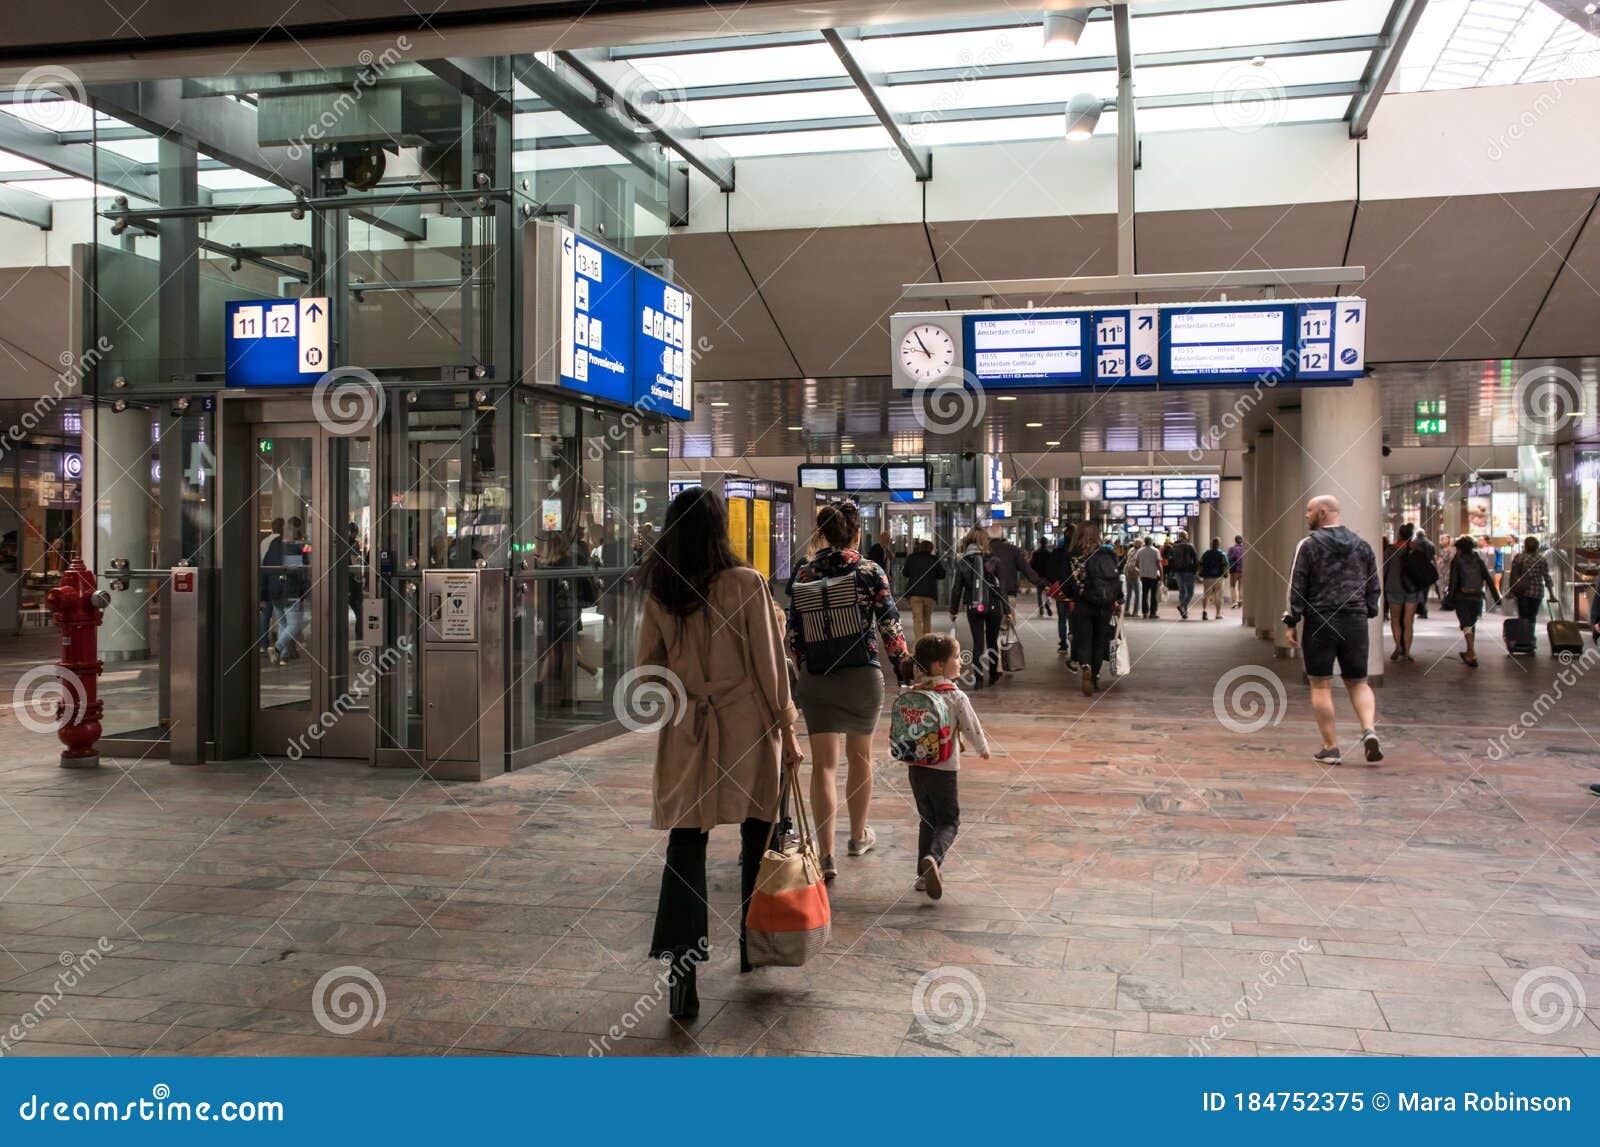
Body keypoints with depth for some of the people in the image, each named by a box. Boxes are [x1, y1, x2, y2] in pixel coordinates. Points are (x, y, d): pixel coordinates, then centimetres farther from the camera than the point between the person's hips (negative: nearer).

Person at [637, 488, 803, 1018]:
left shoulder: (659, 593, 0)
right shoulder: (747, 583, -11)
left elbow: (647, 668, 8)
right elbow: (770, 664, -8)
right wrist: (787, 731, 0)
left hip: (685, 732, 2)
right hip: (748, 727, -2)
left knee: (686, 845, 3)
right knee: (756, 839, 15)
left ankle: (682, 971, -6)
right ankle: (752, 948, 30)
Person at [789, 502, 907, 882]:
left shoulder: (803, 576, 3)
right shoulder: (869, 571, -6)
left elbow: (794, 635, 7)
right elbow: (889, 625, -8)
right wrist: (904, 667, 2)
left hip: (816, 680, 1)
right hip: (863, 676, -1)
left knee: (823, 765, 2)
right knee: (860, 756, 18)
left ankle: (826, 854, -6)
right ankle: (859, 836, 34)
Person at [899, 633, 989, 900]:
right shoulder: (956, 697, -12)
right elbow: (971, 727, -4)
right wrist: (983, 749, 15)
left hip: (915, 767, 5)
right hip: (944, 769, -5)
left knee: (927, 818, 19)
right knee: (949, 821, 7)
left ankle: (924, 874, 18)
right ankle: (932, 858, -20)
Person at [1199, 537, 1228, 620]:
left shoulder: (1206, 554, 7)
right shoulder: (1222, 554, -2)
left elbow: (1200, 565, 5)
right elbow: (1225, 566, -11)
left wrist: (1201, 576, 10)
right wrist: (1225, 575, -1)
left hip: (1207, 578, 2)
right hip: (1218, 578, -2)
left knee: (1206, 595, 4)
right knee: (1218, 596, 8)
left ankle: (1204, 610, -18)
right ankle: (1218, 614, 13)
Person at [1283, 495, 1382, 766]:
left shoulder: (1309, 546, -5)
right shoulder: (1362, 545, 11)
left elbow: (1296, 587, -8)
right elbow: (1373, 586, 13)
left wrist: (1291, 622, -4)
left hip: (1319, 623, -4)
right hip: (1355, 622, 4)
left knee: (1321, 685, 2)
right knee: (1358, 683, 14)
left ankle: (1330, 748, 2)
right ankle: (1369, 730, -9)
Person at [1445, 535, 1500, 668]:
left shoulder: (1456, 561, -4)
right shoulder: (1478, 560, 8)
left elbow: (1453, 582, -10)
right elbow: (1488, 579, 3)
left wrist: (1449, 599, -7)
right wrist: (1496, 597, 3)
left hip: (1462, 598, -4)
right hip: (1477, 597, 4)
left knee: (1467, 626, -3)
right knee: (1472, 625, 19)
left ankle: (1473, 654, -15)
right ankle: (1469, 653, 28)